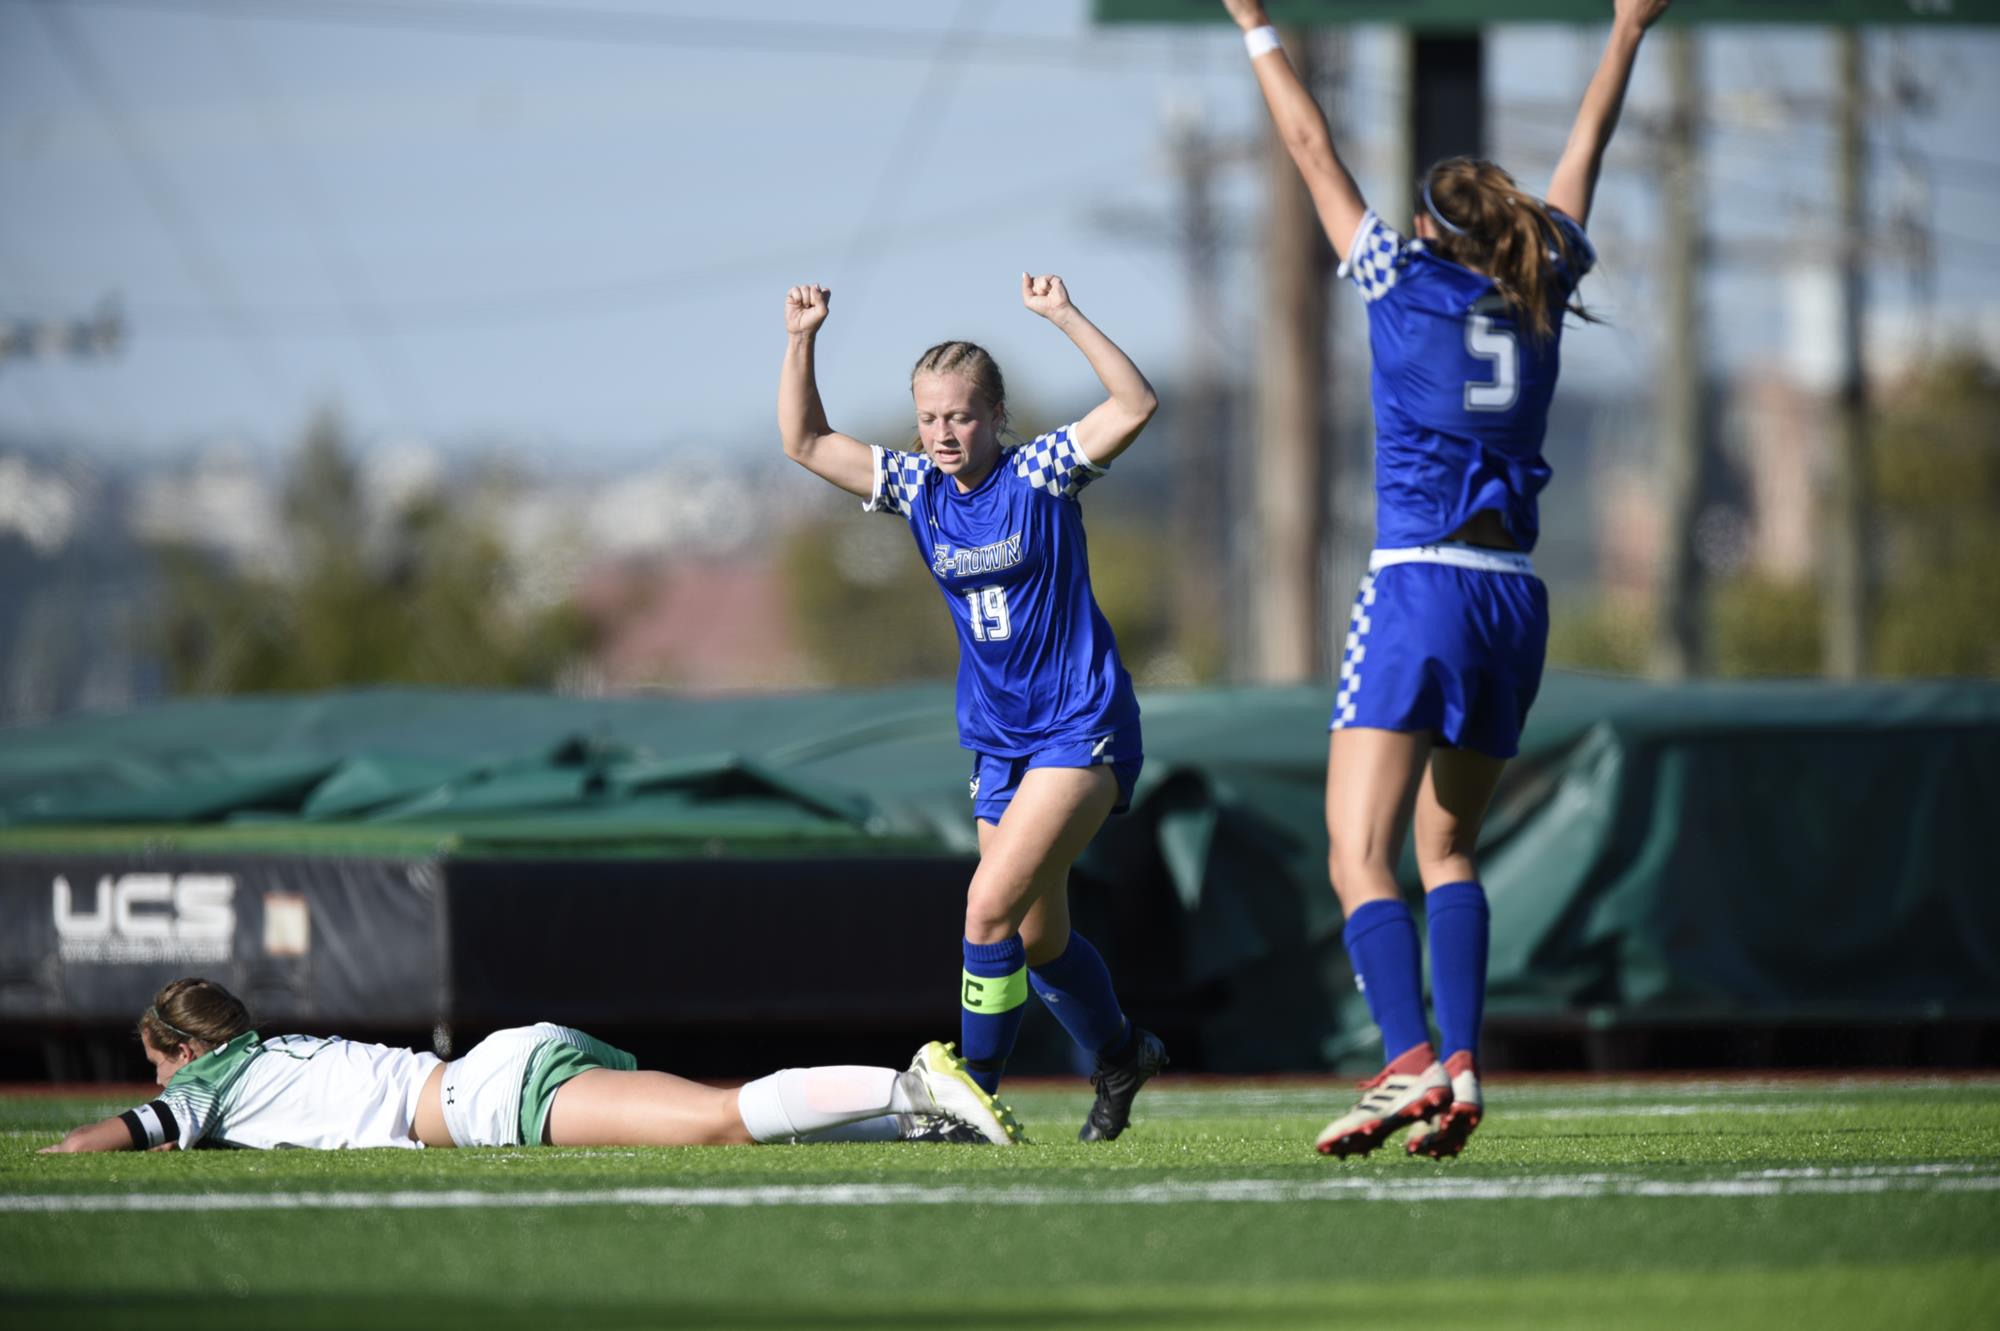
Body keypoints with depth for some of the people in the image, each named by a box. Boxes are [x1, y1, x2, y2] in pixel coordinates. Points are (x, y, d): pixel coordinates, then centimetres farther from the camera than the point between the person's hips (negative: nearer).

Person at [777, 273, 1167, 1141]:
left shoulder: (1040, 473, -11)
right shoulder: (918, 488, 4)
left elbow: (1135, 408, -23)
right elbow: (806, 443, 4)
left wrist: (1065, 319, -30)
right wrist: (801, 342, -8)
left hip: (1082, 727, -7)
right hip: (1000, 741, 7)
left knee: (992, 906, -20)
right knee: (1037, 941, 15)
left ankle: (974, 1089, -10)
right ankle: (1118, 1056, 40)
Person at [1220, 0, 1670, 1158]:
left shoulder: (1406, 282, -1)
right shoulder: (1540, 296, 9)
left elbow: (1316, 152, 5)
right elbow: (1583, 163, 23)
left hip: (1419, 587, -6)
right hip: (1515, 598, 6)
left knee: (1361, 856, -10)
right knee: (1449, 847, 17)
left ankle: (1412, 1058, -29)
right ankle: (1463, 1064, 3)